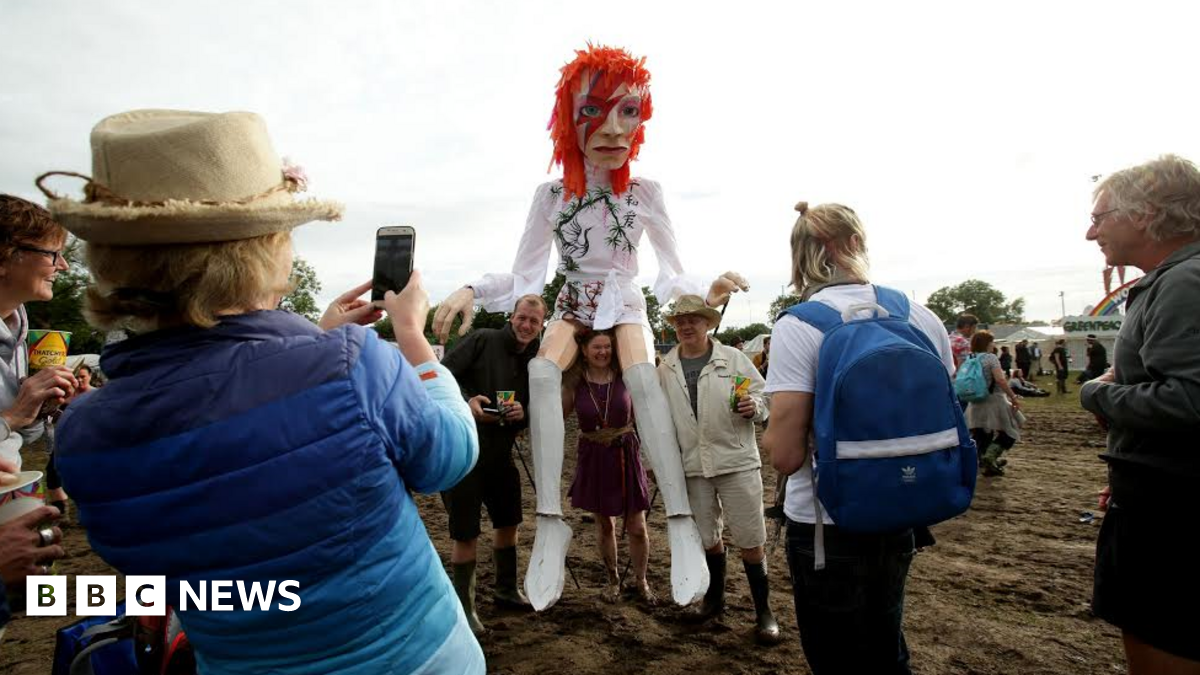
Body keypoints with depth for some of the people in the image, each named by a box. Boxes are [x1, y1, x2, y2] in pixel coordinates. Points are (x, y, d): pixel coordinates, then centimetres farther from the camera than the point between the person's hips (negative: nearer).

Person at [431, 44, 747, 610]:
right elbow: (525, 277, -9)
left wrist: (707, 293, -28)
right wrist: (471, 290, -27)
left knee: (642, 376, -34)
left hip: (625, 303, -1)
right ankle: (550, 523, -32)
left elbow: (670, 274, -7)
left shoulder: (645, 193, -10)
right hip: (573, 305, 1)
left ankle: (681, 522, -35)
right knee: (542, 371, -31)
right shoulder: (552, 195, -9)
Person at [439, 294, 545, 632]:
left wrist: (522, 413, -11)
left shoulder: (536, 362, 6)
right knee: (466, 533, 1)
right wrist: (467, 401, -30)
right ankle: (464, 607, 19)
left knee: (508, 521, 18)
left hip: (500, 452, 7)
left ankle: (505, 589, 39)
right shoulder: (482, 340, -11)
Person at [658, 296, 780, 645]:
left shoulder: (734, 358, 0)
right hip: (691, 465, 3)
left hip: (737, 460, -3)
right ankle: (715, 596, 37)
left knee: (750, 540, 1)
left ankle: (763, 611, 16)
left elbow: (766, 397, 2)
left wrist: (754, 406, -20)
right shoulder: (665, 369, 7)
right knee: (707, 537, 16)